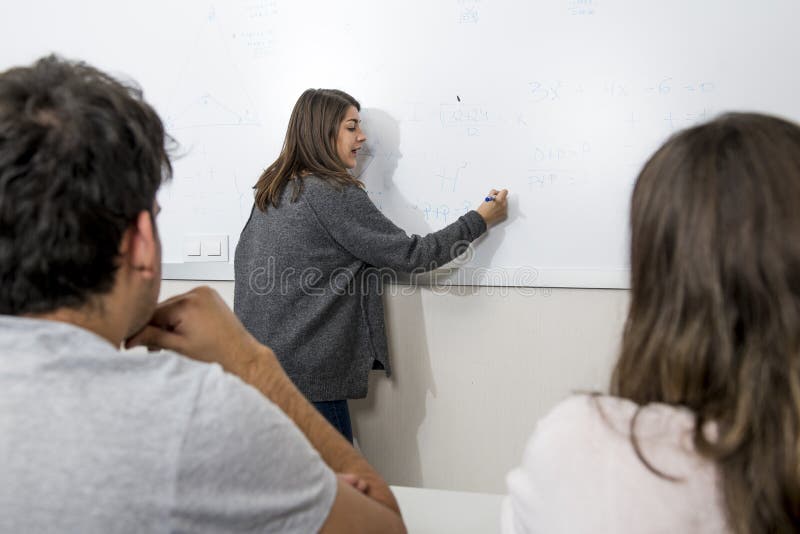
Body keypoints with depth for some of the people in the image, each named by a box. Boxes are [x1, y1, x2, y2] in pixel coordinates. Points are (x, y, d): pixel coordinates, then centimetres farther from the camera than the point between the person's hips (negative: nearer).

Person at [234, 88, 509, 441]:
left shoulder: (273, 190, 10)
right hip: (305, 371, -9)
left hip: (257, 361, 9)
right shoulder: (334, 194, -15)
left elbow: (244, 259, 17)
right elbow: (409, 255, -14)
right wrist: (479, 220, -3)